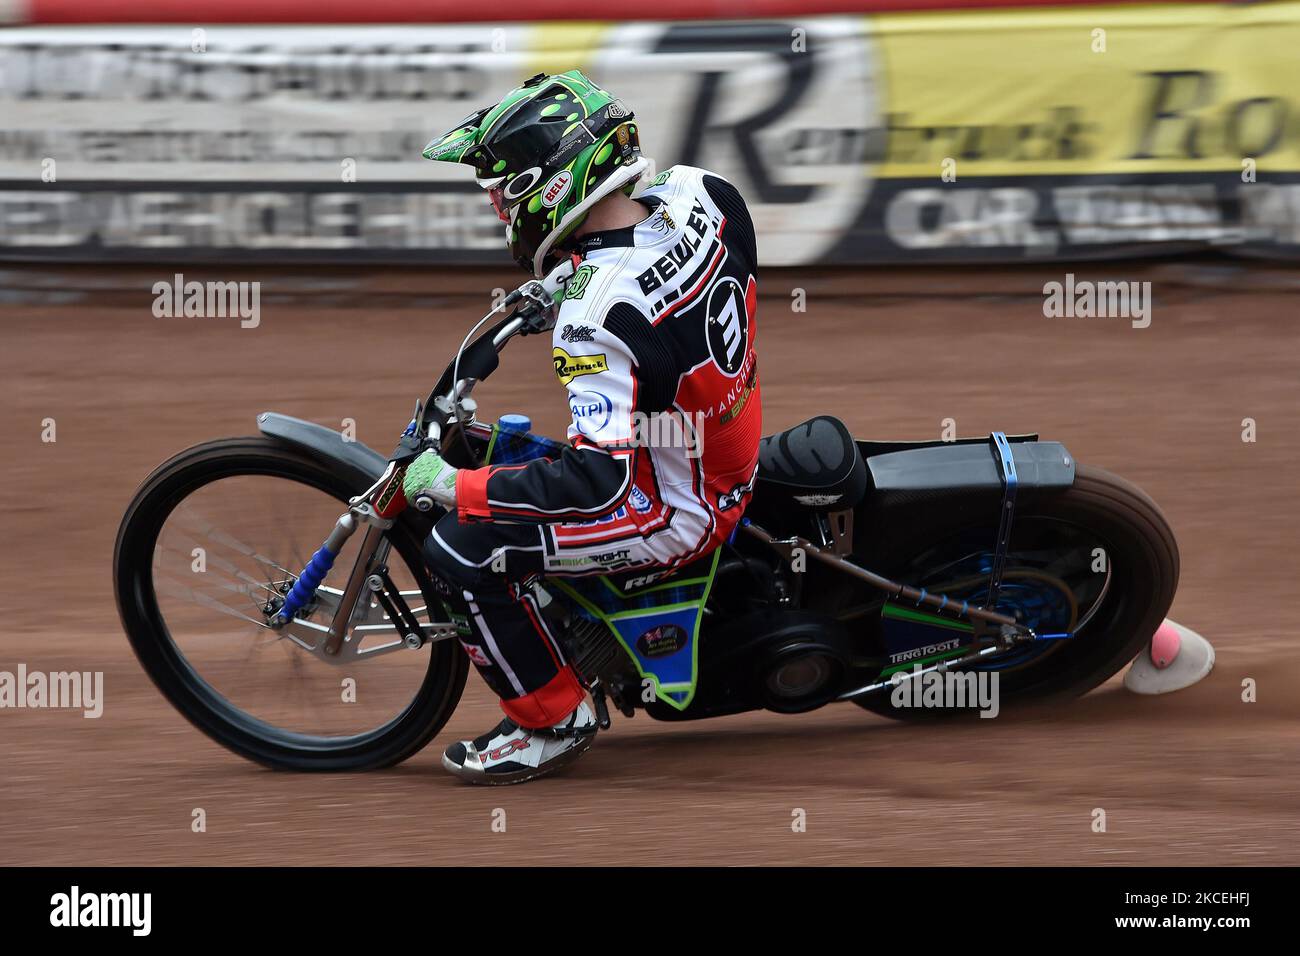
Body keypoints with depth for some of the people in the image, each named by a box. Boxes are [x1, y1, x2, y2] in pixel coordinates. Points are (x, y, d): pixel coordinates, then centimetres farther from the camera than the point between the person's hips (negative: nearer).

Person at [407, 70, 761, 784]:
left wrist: (455, 486, -28)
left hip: (679, 515, -9)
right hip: (731, 455, 9)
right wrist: (568, 274, 16)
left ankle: (553, 719, 3)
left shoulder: (596, 317, -34)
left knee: (460, 549, -15)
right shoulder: (700, 193, -10)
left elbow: (599, 479, -37)